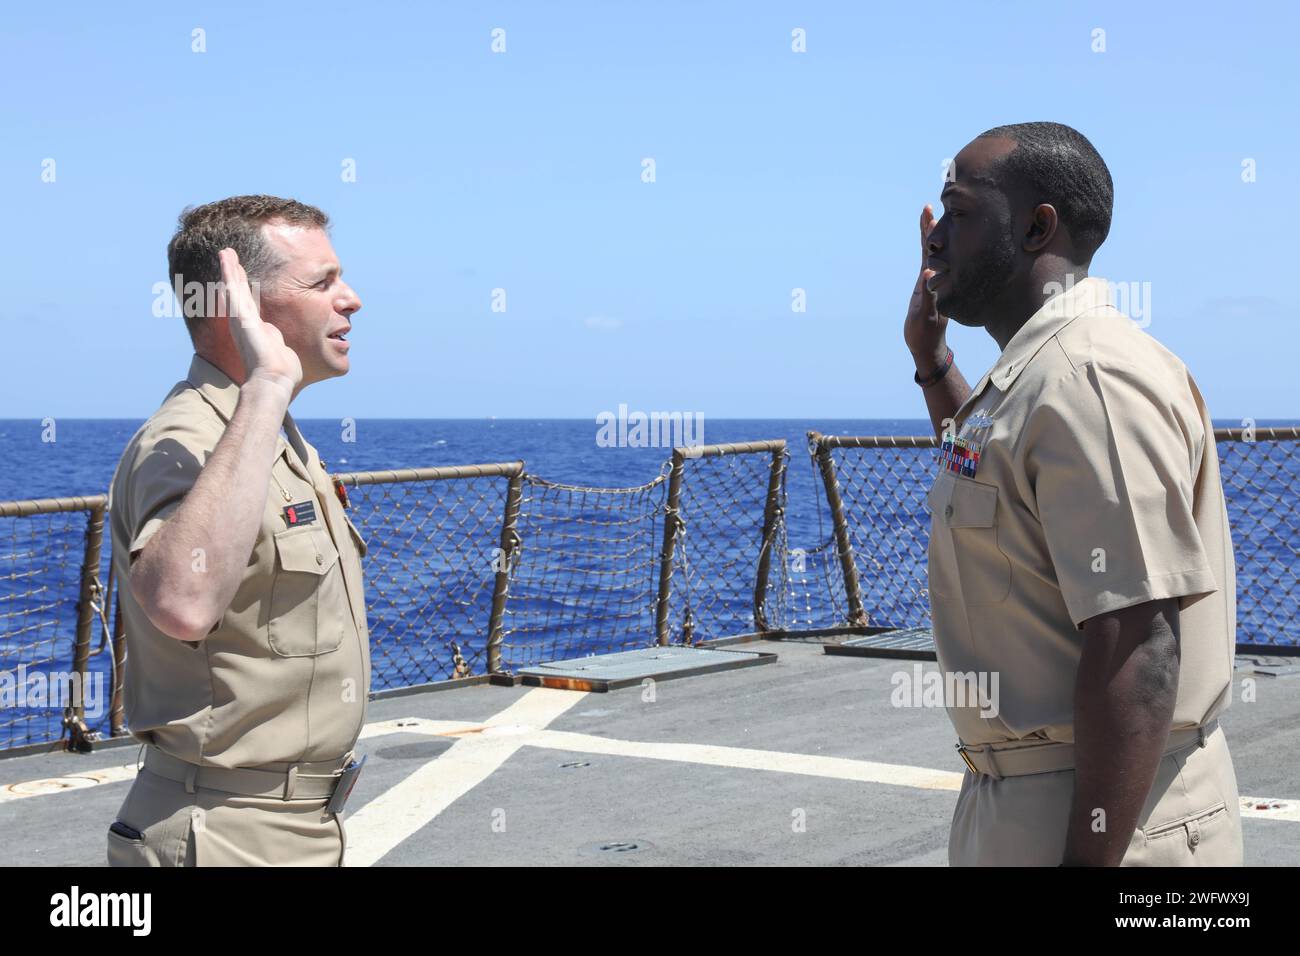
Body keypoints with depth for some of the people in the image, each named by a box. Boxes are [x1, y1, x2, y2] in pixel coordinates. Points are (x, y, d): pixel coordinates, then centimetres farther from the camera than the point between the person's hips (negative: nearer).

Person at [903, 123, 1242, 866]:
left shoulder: (1090, 375, -20)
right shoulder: (1044, 373, 12)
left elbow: (1137, 650, -26)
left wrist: (1089, 859, -27)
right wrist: (930, 356, 24)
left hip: (1106, 818, -10)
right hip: (1036, 798, 10)